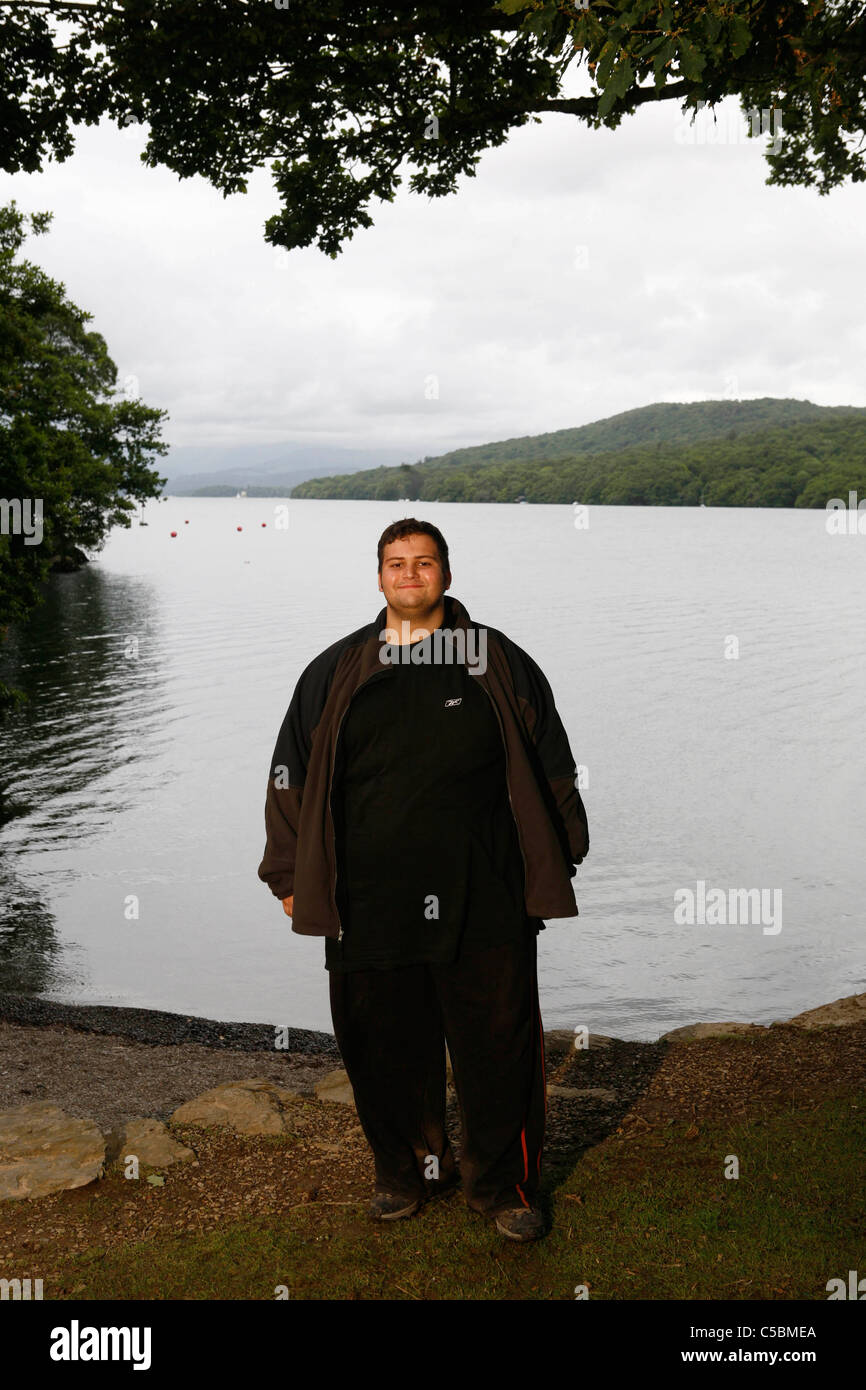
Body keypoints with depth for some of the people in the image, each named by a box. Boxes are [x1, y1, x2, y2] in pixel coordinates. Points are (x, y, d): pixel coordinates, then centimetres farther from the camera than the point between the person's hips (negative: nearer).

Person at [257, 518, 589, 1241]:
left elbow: (550, 769, 10)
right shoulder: (336, 672, 8)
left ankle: (499, 1183, 25)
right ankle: (408, 1172, 34)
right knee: (387, 1047, 11)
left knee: (497, 1045, 4)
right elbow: (292, 778, 12)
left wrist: (555, 867, 8)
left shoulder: (500, 662, 5)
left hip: (484, 904, -1)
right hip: (371, 904, 2)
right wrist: (291, 878, 9)